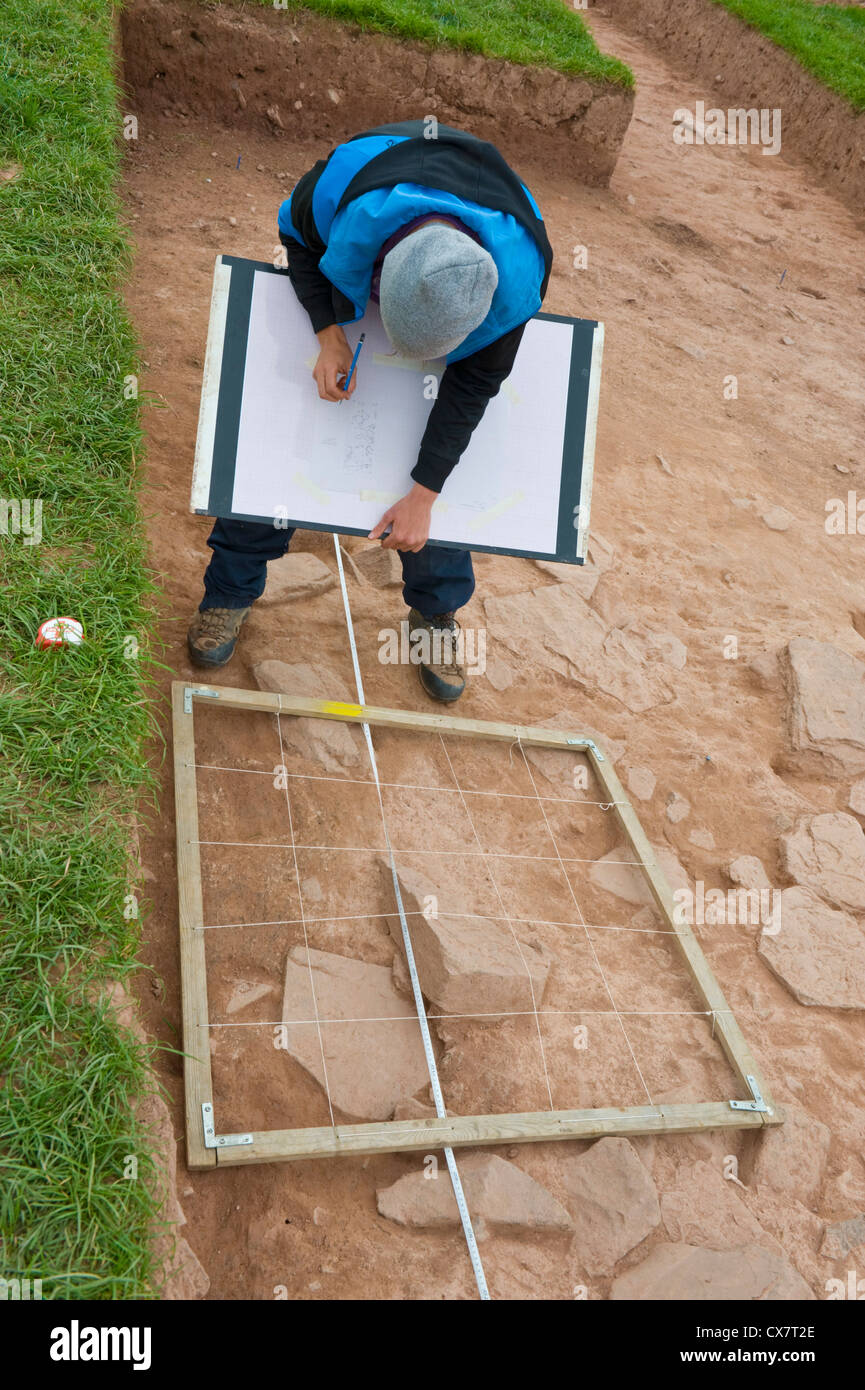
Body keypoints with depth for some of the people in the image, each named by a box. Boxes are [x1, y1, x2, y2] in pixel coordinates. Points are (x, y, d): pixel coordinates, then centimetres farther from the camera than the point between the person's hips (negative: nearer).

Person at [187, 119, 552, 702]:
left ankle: (437, 612, 18)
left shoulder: (516, 281, -40)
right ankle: (232, 589, 12)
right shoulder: (343, 191, -43)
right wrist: (329, 333, -32)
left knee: (448, 445, -2)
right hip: (343, 266, 1)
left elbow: (474, 383, -26)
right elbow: (297, 234, -17)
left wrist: (421, 496, -26)